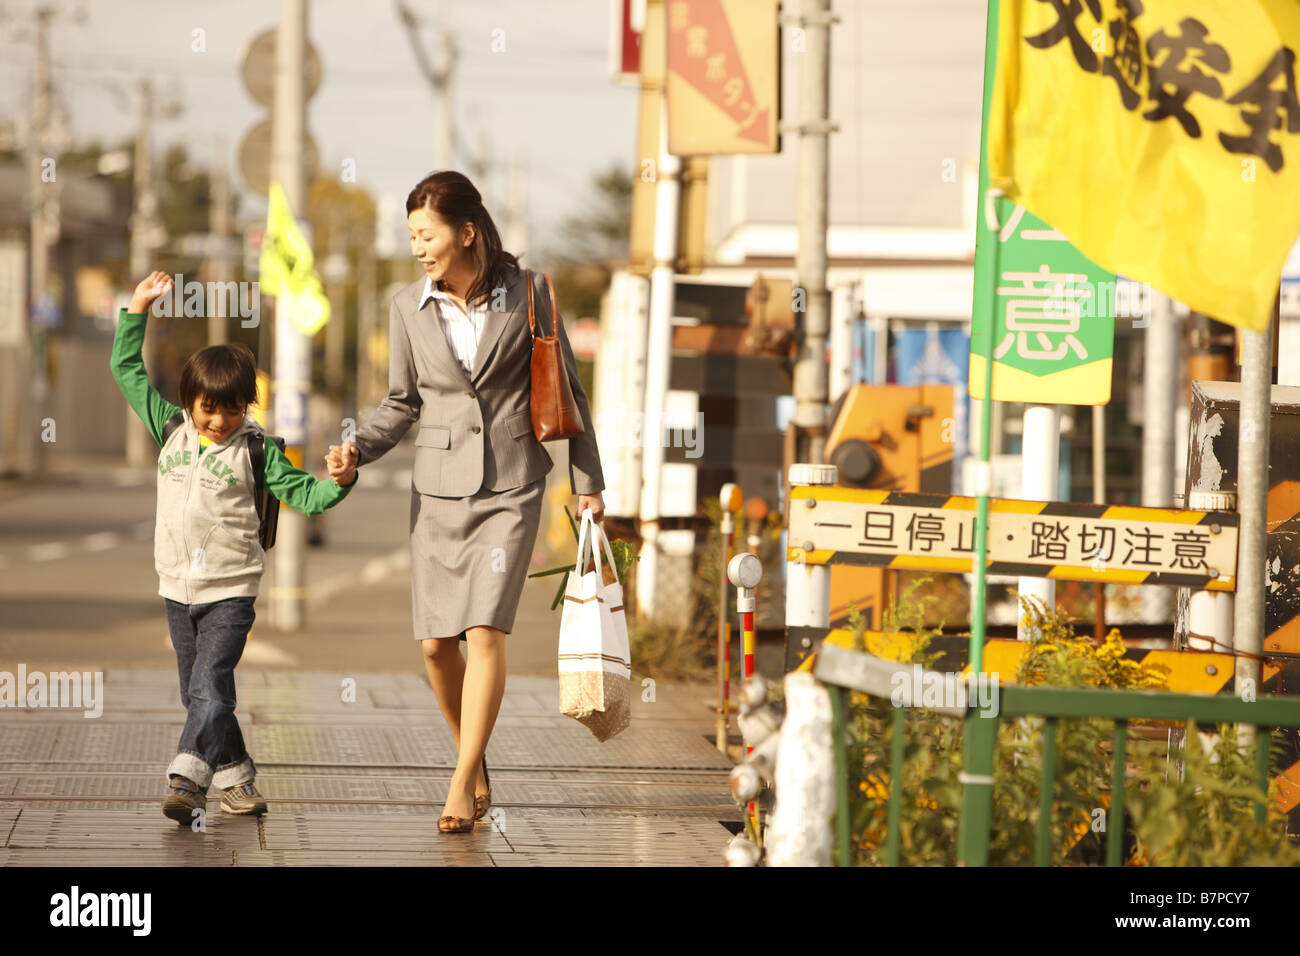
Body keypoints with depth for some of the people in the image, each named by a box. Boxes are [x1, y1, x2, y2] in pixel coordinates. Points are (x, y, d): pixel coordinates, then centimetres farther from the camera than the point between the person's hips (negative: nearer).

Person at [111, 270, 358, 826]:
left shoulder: (255, 447, -3)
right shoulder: (170, 429, 5)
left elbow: (300, 493, -3)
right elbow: (127, 370, 11)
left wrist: (340, 483, -22)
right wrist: (138, 309, 6)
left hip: (230, 591, -4)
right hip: (177, 587, 4)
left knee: (209, 689, -16)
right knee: (200, 695, 10)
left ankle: (186, 781, -23)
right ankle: (234, 774, 21)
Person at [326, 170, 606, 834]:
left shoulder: (526, 294, -5)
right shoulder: (409, 307, 1)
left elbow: (566, 388, 4)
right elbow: (402, 402, 11)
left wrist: (586, 481, 6)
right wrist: (358, 449, -7)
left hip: (511, 487, -3)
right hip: (439, 487, 3)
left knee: (484, 633, -15)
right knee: (436, 644, 2)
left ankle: (460, 788, -12)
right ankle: (476, 766, 24)